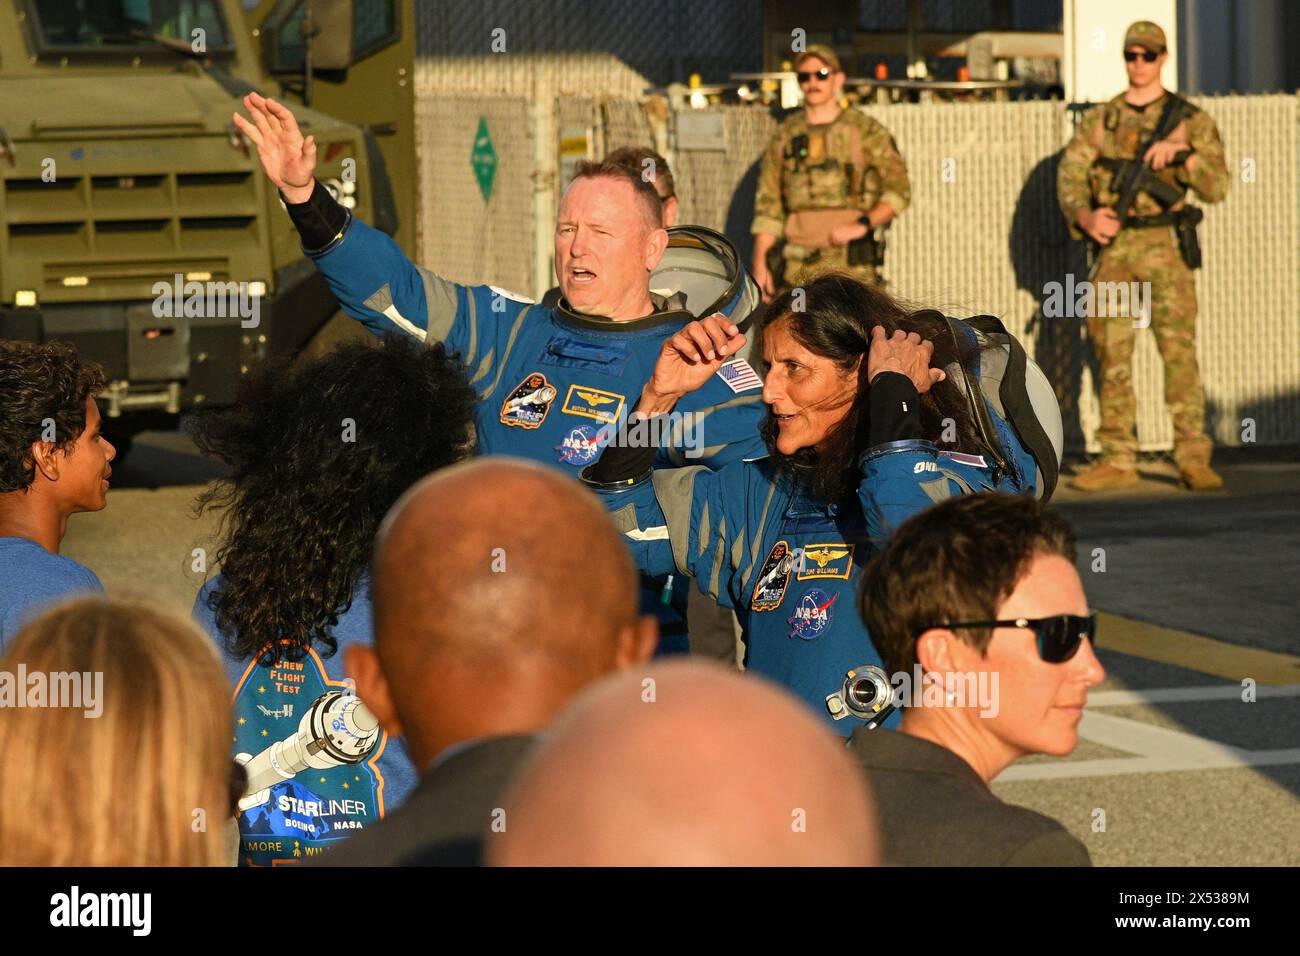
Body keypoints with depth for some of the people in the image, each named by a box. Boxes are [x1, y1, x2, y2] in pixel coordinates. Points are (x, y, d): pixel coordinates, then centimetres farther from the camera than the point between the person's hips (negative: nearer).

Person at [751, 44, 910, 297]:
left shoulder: (866, 131, 4)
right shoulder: (785, 137, 11)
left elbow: (898, 191, 0)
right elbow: (768, 207, 11)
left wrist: (862, 225, -16)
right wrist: (760, 267, 2)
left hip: (851, 263, -3)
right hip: (797, 265, 3)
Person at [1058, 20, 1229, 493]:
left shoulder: (1190, 119, 6)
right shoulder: (1099, 120, 13)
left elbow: (1217, 186, 0)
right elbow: (1070, 176, 5)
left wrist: (1182, 151, -17)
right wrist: (1085, 216, -15)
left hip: (1165, 246, -3)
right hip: (1114, 248, 3)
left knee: (1179, 350, -10)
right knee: (1112, 355, 2)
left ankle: (1194, 457, -9)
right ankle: (1117, 460, 8)